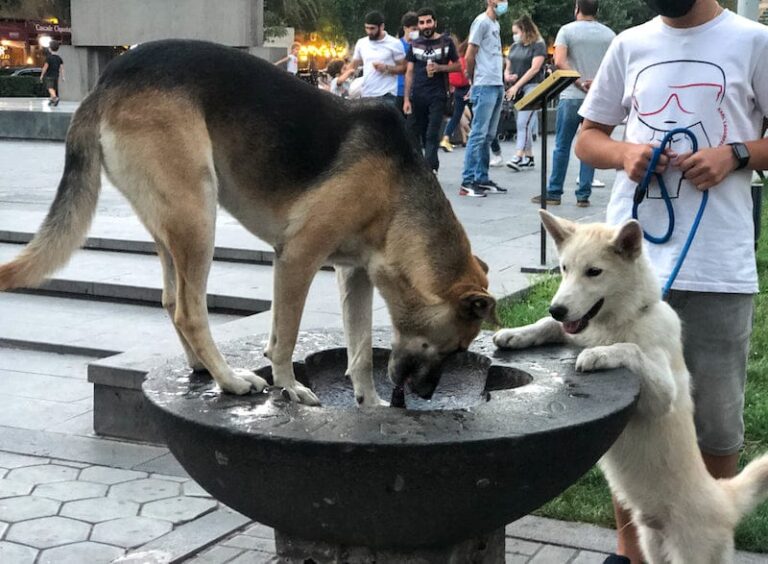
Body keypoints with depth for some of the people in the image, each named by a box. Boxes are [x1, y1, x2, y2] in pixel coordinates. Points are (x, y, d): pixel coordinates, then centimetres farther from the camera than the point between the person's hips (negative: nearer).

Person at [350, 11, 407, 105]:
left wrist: (387, 68, -18)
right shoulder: (361, 43, 10)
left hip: (386, 95, -5)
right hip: (366, 94, 5)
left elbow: (403, 67, -2)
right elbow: (353, 66, 16)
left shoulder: (395, 43, -3)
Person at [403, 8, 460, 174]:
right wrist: (406, 99, 1)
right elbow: (409, 72, 9)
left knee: (432, 134, -7)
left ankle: (430, 168, -9)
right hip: (417, 96, 3)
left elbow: (458, 66, 6)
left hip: (438, 96, -2)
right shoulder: (415, 44, 10)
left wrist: (440, 68, -13)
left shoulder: (446, 42, 4)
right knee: (414, 133, 4)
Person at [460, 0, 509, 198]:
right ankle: (467, 182, -6)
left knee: (488, 136, 10)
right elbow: (469, 57, -10)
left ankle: (482, 178, 16)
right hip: (485, 87, -8)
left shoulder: (495, 24, 17)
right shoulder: (482, 22, -9)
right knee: (478, 134, -8)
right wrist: (473, 81, 2)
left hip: (497, 86, 8)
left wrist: (502, 80, 10)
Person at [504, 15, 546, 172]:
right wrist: (507, 75, -3)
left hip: (532, 87, -7)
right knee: (527, 123, 10)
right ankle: (529, 157, 14)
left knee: (523, 122, -16)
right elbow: (508, 67, 22)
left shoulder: (538, 45, -3)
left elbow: (535, 68, -12)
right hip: (517, 90, 7)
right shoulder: (514, 46, 17)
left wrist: (517, 86, -16)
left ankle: (518, 157, -23)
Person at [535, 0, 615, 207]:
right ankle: (584, 195, 7)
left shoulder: (567, 30, -2)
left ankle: (554, 193, 9)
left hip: (572, 97, -2)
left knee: (562, 146, 5)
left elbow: (559, 62, -14)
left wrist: (579, 83, -12)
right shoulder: (609, 34, 7)